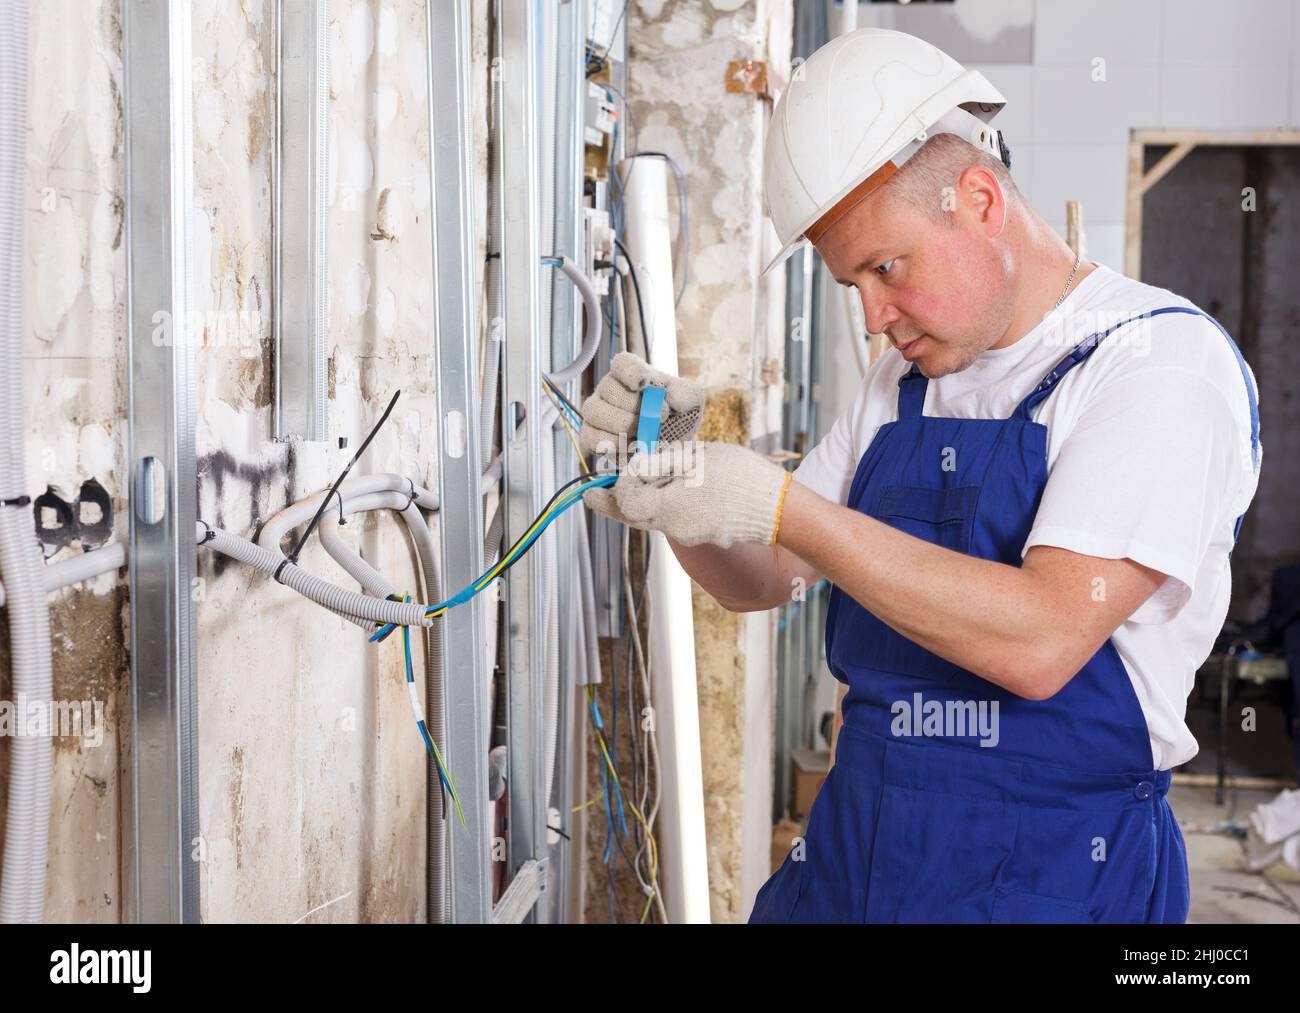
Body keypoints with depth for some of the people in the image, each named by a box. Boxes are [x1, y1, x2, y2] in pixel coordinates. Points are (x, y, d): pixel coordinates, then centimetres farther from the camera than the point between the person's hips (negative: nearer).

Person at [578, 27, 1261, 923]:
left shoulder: (1167, 363, -12)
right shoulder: (906, 384, 11)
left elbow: (1041, 639, -24)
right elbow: (757, 580, 14)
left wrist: (780, 504, -24)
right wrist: (677, 457, -6)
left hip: (1051, 878, -6)